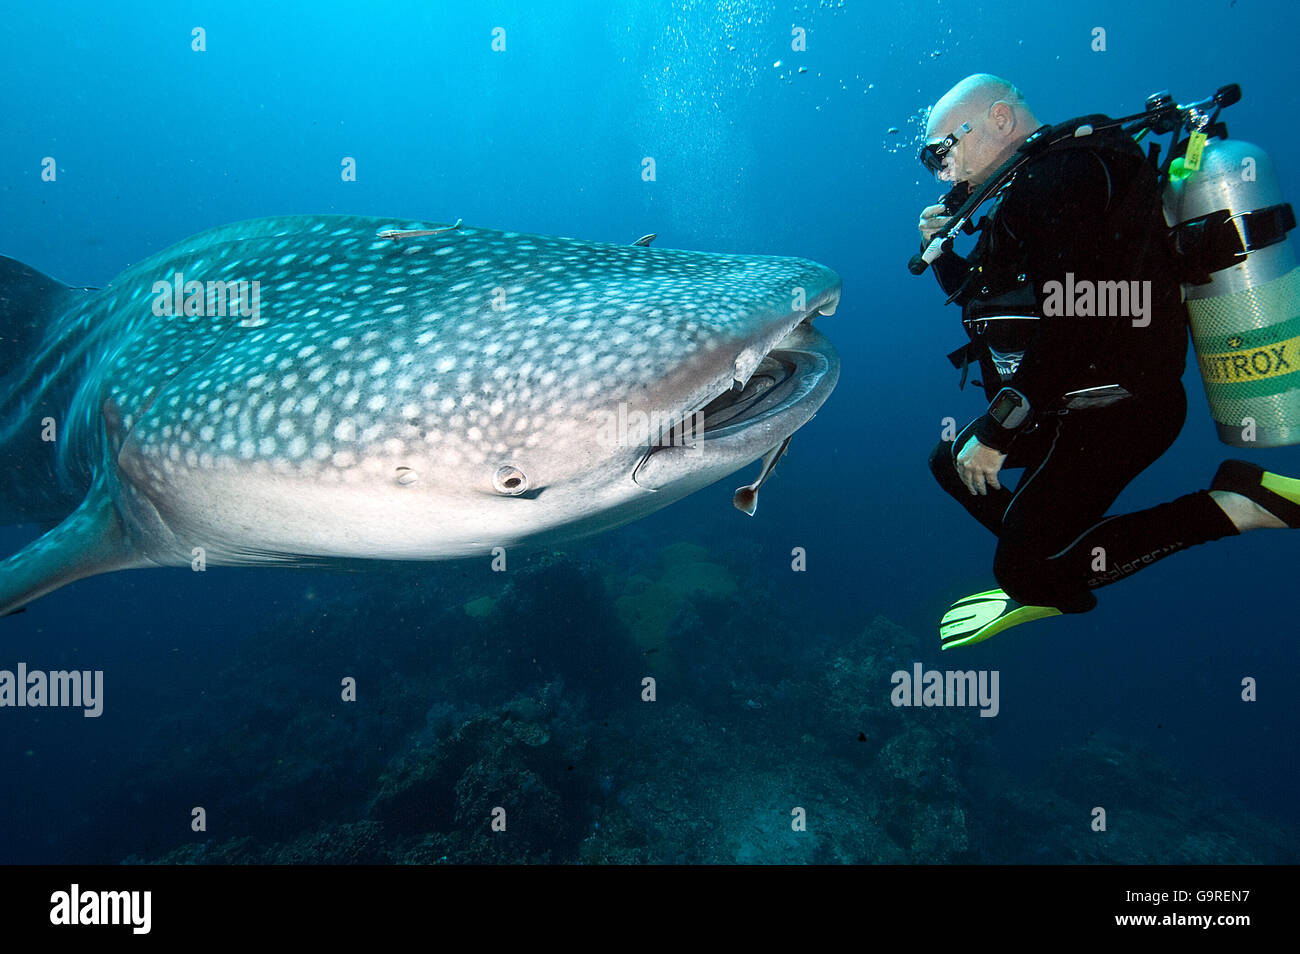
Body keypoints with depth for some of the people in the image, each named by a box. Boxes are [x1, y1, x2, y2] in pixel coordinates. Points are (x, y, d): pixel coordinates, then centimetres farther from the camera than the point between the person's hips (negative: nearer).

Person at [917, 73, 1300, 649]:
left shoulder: (1059, 175, -15)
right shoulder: (1024, 191, 17)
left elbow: (1072, 318, -28)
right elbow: (984, 299, 28)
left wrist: (995, 430, -25)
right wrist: (940, 250, 12)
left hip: (1110, 409, -10)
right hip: (1078, 402, 10)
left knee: (1023, 569, -7)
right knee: (951, 461, 18)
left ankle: (1232, 504, -6)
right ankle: (1044, 582, 21)